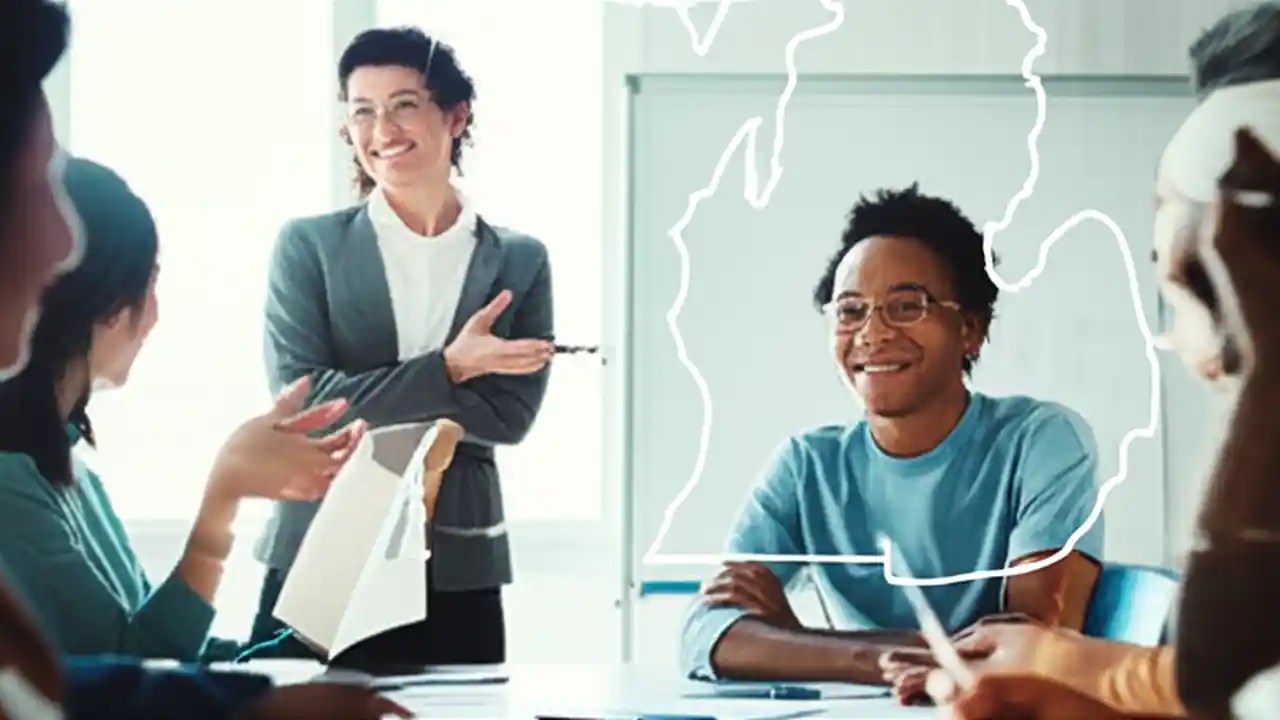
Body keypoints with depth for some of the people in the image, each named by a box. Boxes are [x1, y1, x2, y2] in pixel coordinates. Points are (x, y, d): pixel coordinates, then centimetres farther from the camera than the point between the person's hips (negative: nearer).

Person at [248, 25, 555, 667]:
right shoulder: (308, 246, 3)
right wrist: (447, 369, -14)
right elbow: (300, 399, -8)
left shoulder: (520, 262, 7)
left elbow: (511, 415, -3)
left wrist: (365, 406, -9)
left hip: (458, 577, 1)